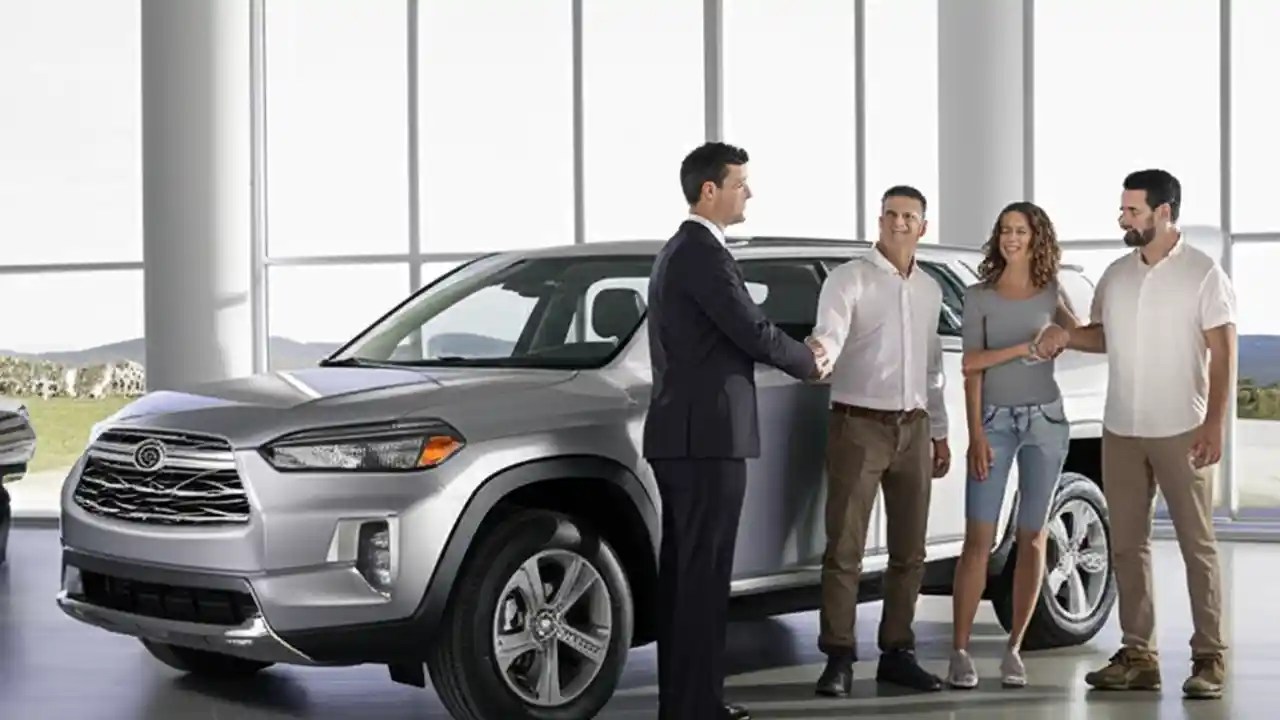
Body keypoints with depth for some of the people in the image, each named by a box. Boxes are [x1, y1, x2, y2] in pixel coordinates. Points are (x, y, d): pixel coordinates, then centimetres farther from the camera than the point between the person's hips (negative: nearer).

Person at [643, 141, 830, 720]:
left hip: (681, 433, 10)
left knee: (684, 569, 12)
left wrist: (798, 351, 11)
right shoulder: (704, 254, -14)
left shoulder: (678, 251, 18)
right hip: (707, 434, -10)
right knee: (704, 573, -7)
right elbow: (754, 333, -16)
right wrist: (809, 363, 2)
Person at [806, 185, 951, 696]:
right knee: (844, 548, -6)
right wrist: (818, 350, -46)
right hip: (858, 425, -5)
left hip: (913, 429, 6)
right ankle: (838, 659, -3)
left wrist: (939, 432, 19)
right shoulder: (849, 279, -4)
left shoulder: (929, 289, 14)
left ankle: (896, 653, 16)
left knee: (908, 551, 7)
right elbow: (830, 332, -23)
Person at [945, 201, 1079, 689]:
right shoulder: (979, 295, 2)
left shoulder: (1052, 295, 8)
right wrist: (976, 435, -12)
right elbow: (972, 366, -3)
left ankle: (1014, 649, 10)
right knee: (978, 539, -8)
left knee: (1032, 539, 3)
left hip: (1045, 420, 2)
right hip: (995, 421, -2)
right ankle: (960, 651, -6)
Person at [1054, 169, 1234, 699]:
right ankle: (1138, 655, 14)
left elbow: (1223, 352, -8)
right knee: (1127, 545, 7)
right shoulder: (1115, 275, 9)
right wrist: (1066, 337, -1)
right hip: (1120, 431, 5)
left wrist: (1215, 424, -15)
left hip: (1181, 431, -5)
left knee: (1197, 543, -1)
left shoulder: (1203, 273, -5)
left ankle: (1209, 657, 5)